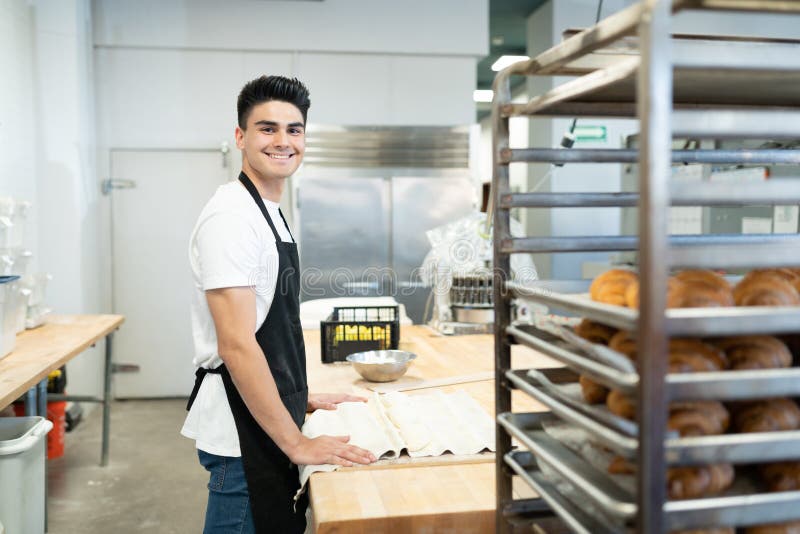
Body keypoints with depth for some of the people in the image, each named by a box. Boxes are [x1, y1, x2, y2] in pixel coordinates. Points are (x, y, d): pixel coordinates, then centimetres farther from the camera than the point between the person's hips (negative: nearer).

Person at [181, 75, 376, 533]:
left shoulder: (272, 214, 11)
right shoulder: (230, 217, -19)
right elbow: (236, 345, -25)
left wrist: (303, 399, 18)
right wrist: (298, 445, -22)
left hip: (271, 421, 10)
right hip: (243, 430, -10)